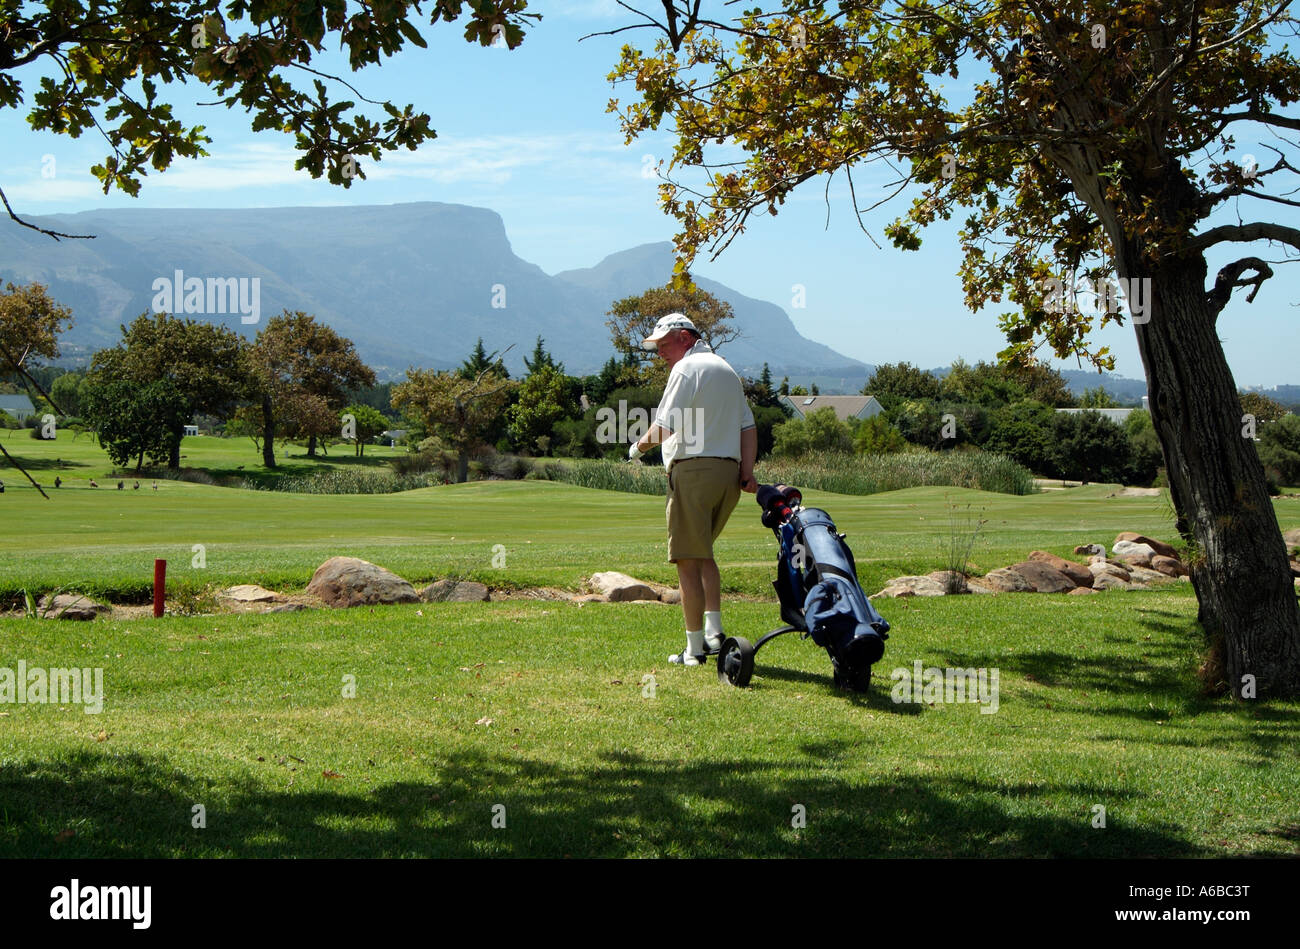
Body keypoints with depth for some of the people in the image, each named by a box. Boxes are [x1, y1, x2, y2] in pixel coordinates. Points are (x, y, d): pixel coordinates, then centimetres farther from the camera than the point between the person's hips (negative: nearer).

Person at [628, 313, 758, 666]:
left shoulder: (687, 368, -6)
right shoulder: (728, 370, 20)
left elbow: (664, 427, -14)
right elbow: (748, 426, 15)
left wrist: (640, 445, 4)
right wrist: (747, 471, 7)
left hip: (693, 470, -8)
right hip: (729, 472, 8)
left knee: (689, 561, -3)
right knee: (704, 553, 21)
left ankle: (695, 647, -2)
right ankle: (714, 630, 12)